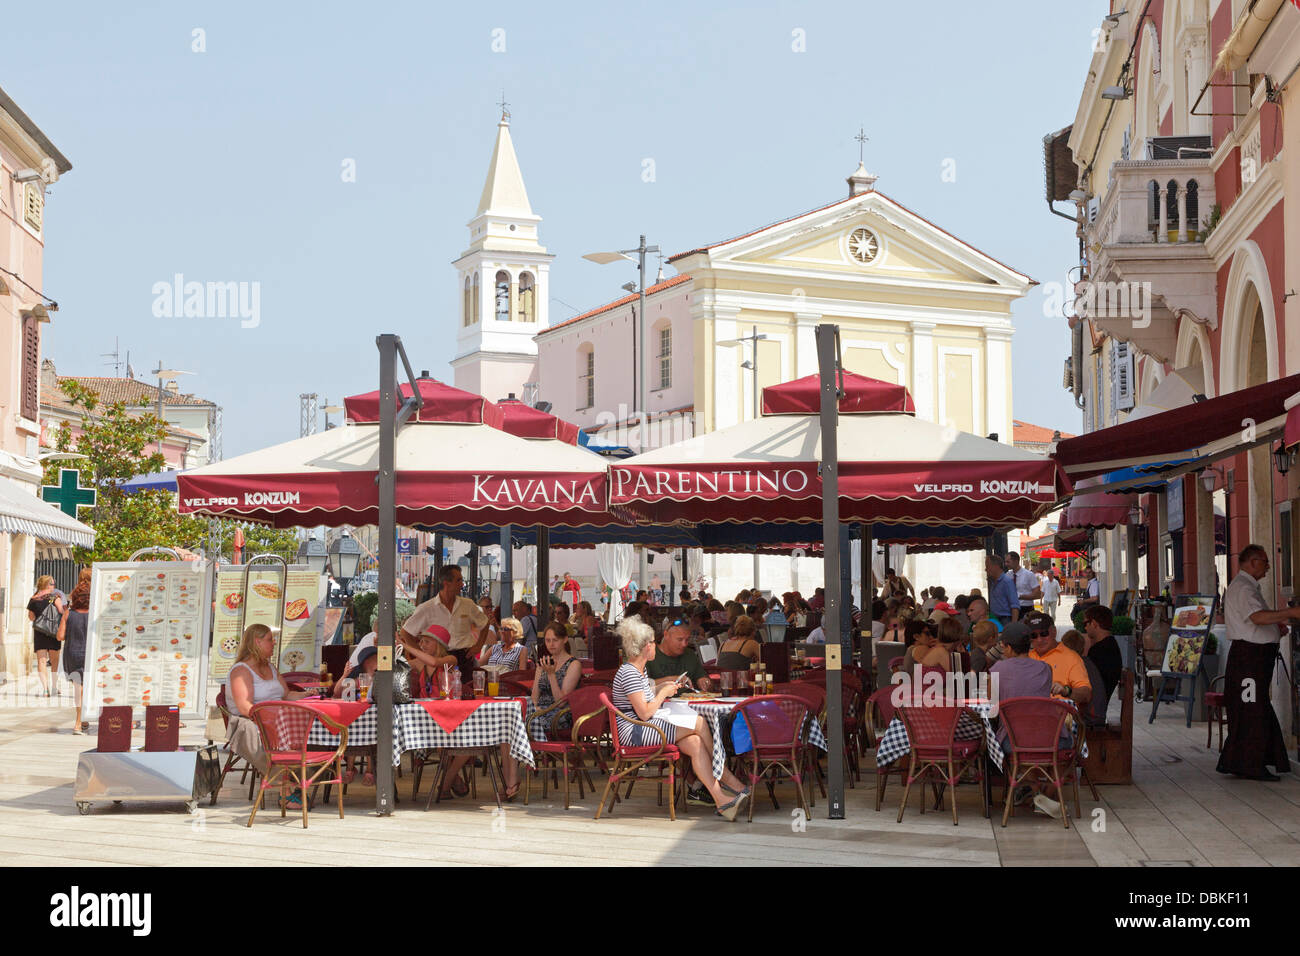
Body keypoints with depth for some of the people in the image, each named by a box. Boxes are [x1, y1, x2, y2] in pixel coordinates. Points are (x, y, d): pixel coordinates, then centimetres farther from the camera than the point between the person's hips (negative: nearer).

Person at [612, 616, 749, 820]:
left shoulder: (639, 669, 17)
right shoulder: (629, 673, -16)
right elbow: (644, 713, -20)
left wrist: (660, 688, 17)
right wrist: (663, 693, -6)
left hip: (644, 730, 10)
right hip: (634, 733, -10)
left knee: (695, 742, -14)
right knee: (699, 723, -15)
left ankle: (720, 798, -21)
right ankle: (726, 778, -2)